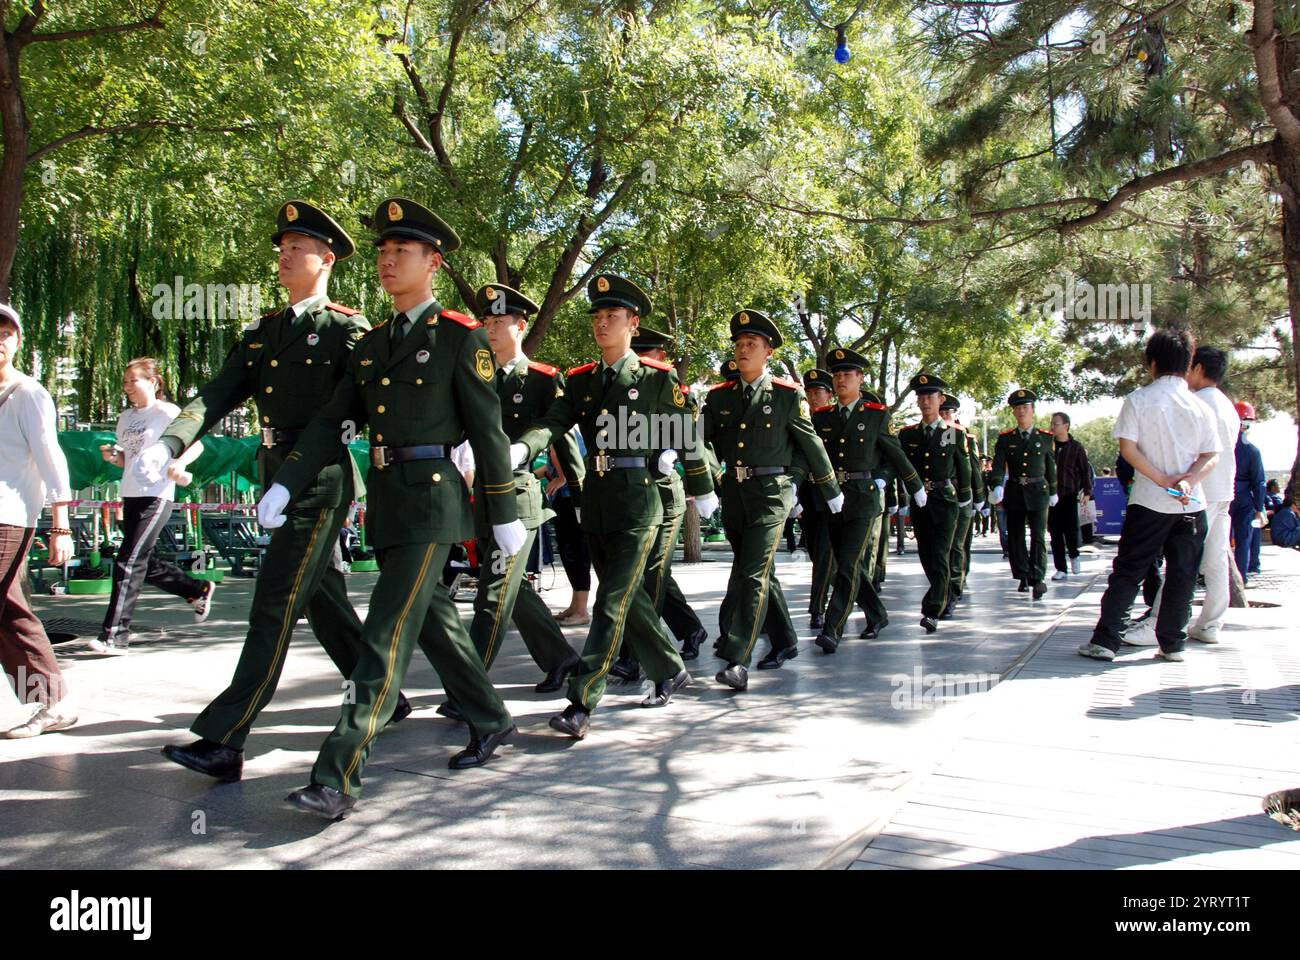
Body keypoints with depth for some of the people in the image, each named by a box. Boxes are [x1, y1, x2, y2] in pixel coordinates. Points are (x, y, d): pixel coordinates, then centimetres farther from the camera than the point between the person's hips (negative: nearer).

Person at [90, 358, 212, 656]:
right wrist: (113, 457, 0)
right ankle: (200, 590, 34)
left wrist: (179, 464, -30)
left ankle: (115, 636, -9)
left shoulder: (167, 412, -4)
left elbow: (196, 444, -11)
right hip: (130, 496, 8)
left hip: (156, 497, -8)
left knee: (129, 562, -12)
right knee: (144, 563, 14)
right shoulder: (126, 417, 17)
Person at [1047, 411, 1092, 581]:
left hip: (1070, 494, -2)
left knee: (1071, 529, -10)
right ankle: (1061, 569, 10)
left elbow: (1085, 470, 4)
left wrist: (1087, 491, -4)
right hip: (1051, 495, 2)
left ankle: (1074, 555, 21)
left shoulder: (1076, 447, 1)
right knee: (1055, 532, 2)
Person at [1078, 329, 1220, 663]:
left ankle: (1105, 640, 0)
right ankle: (1172, 644, 13)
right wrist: (1188, 480, -10)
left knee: (1127, 572, 3)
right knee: (1182, 575, 9)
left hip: (1148, 501, -2)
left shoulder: (1138, 400, -4)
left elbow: (1128, 448, -10)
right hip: (1192, 504, 2)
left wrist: (1162, 480, -9)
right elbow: (1212, 456, 1)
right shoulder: (1201, 407, 4)